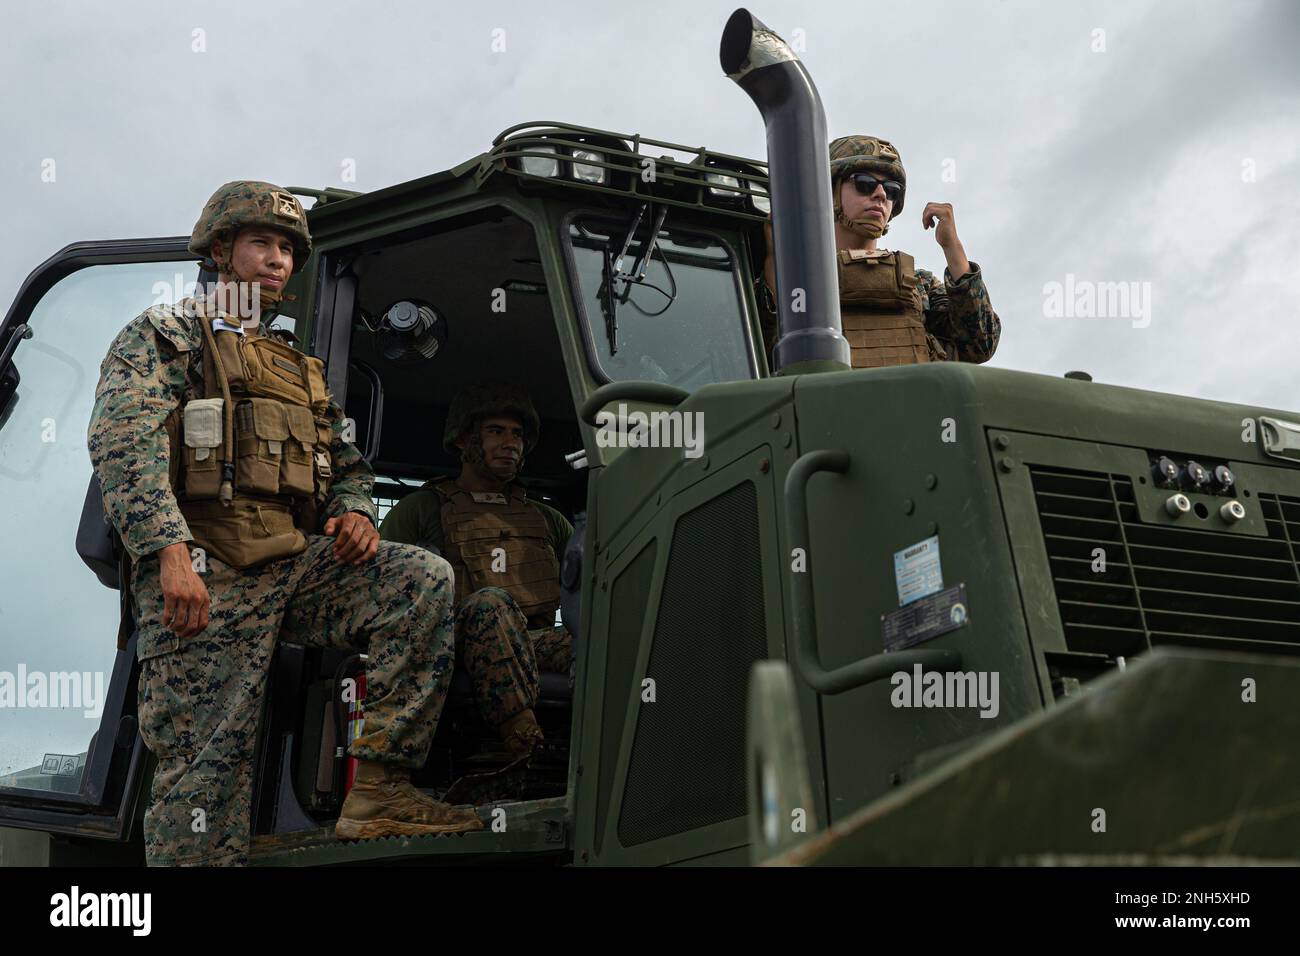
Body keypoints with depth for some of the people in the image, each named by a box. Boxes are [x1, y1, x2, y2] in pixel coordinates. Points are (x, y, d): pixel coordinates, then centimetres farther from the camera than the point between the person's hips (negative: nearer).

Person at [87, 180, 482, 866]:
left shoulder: (299, 367, 29)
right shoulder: (165, 334, 9)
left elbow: (347, 464, 31)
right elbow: (123, 440, -8)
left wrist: (354, 511, 4)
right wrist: (170, 551, -23)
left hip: (293, 564, 6)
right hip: (204, 575, -5)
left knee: (426, 580, -16)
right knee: (206, 771, -10)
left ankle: (379, 789, -16)